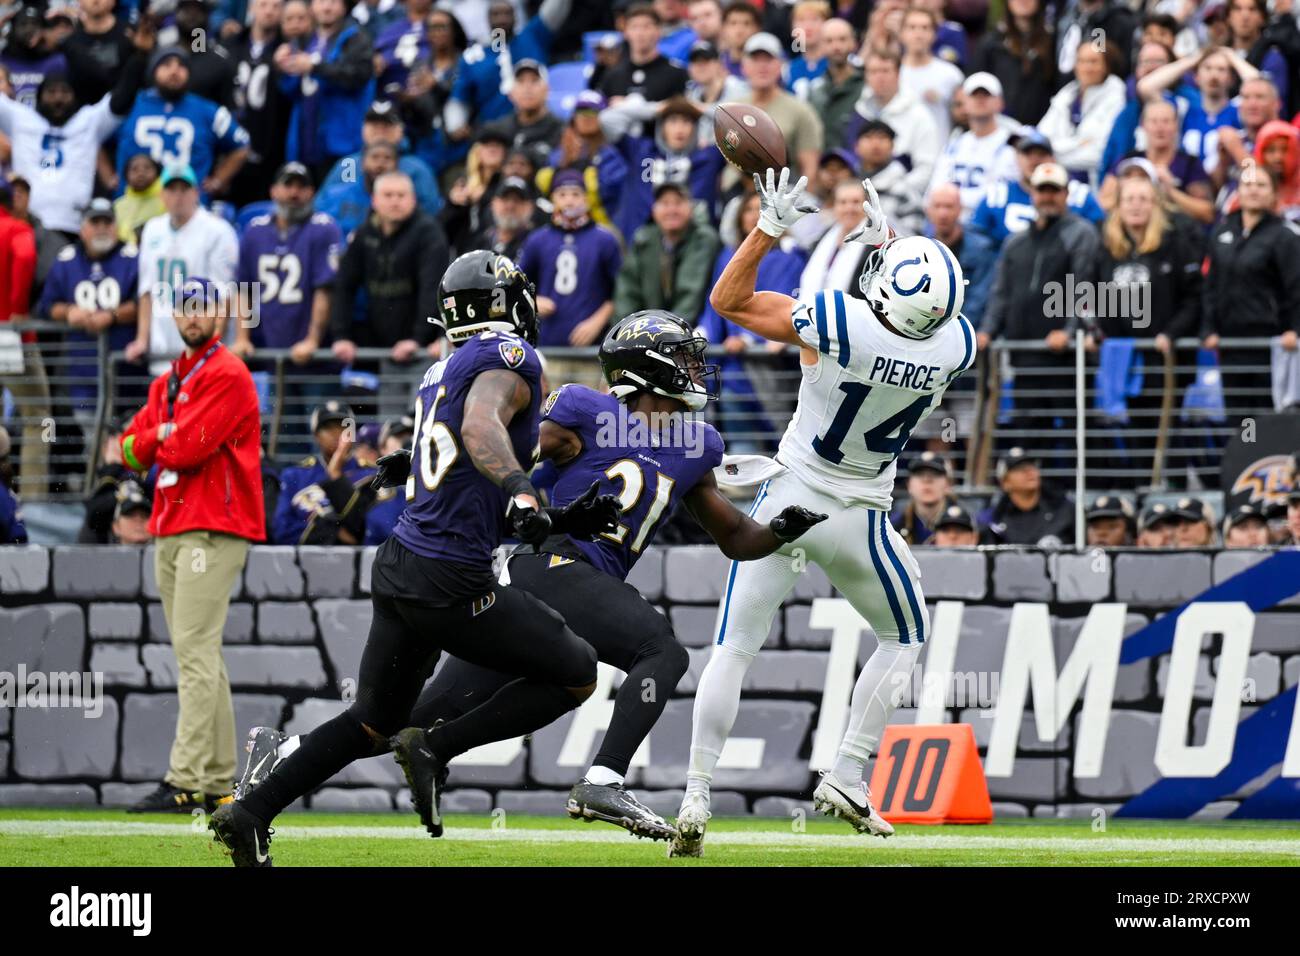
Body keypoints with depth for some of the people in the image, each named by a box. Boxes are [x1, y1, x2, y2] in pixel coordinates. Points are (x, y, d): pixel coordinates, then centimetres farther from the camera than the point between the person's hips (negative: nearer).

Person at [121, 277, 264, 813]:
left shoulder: (228, 376, -7)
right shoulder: (167, 382, 21)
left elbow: (187, 449, -15)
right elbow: (131, 449, 14)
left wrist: (158, 440, 5)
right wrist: (165, 436, -5)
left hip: (212, 530, -9)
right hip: (168, 528, 9)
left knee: (195, 652, -15)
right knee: (199, 659, 8)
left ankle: (185, 780, -22)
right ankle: (218, 784, 10)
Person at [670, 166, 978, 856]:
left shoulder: (839, 324, -24)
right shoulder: (957, 347, -15)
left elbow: (729, 302, -12)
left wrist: (770, 227, -10)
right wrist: (880, 238, 13)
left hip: (787, 501, -1)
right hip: (858, 517, 1)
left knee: (734, 649, 5)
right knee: (905, 637, 24)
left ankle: (695, 799, -3)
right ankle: (846, 777, 13)